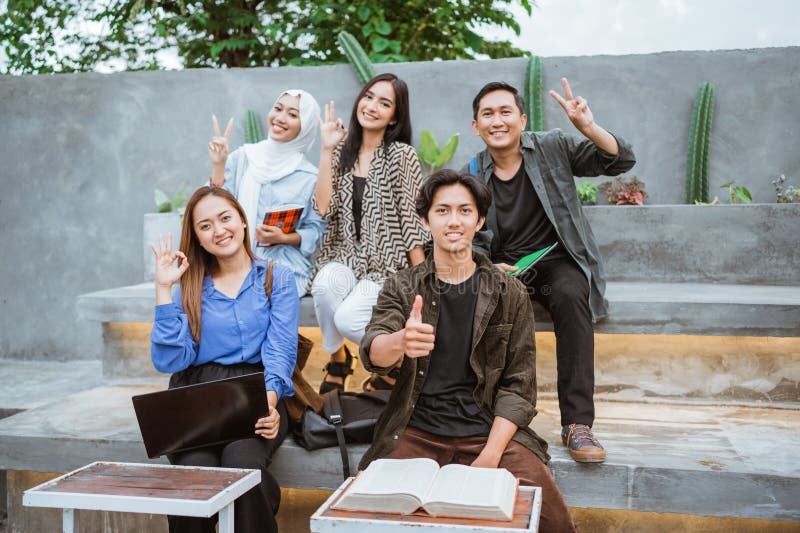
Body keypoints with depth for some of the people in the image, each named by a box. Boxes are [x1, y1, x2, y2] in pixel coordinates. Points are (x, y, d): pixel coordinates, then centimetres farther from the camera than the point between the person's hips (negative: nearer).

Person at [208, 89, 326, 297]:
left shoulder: (310, 177, 2)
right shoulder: (243, 157, 7)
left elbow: (315, 231, 4)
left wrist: (284, 238, -12)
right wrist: (218, 166, -9)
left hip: (285, 266, -1)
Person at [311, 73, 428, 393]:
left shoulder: (402, 155, -5)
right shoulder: (342, 151, 8)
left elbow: (412, 221, -6)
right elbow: (323, 208, -5)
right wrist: (327, 150, -6)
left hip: (387, 264, -3)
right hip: (343, 256, 4)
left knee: (346, 318, -27)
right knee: (325, 283, -31)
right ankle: (337, 357, -3)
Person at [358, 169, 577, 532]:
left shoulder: (510, 294, 3)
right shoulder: (401, 288, 4)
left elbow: (519, 384, 1)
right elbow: (373, 350, -13)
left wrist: (490, 456, -13)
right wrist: (401, 342, -38)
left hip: (490, 431, 0)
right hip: (416, 432, 0)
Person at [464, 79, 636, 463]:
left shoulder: (552, 148, 1)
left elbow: (622, 161, -4)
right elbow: (470, 241, 9)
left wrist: (588, 127, -22)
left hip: (558, 261, -1)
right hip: (503, 269, 2)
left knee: (570, 297, -35)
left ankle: (577, 423, -29)